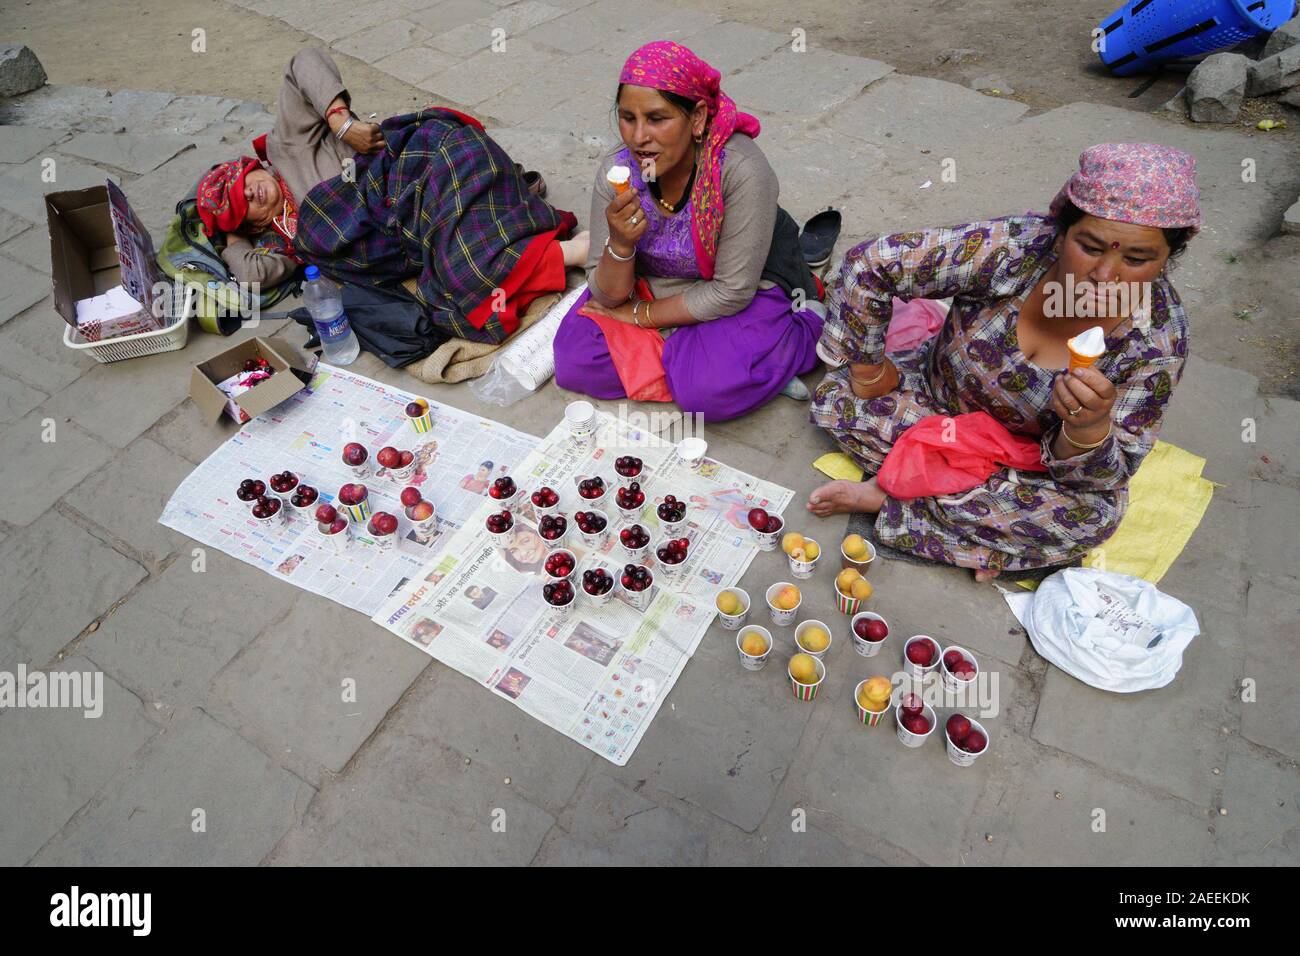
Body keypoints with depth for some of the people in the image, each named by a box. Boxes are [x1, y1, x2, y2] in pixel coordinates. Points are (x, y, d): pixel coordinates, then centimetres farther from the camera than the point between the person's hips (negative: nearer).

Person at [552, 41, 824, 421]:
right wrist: (620, 245, -33)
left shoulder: (741, 171, -29)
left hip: (749, 296, -4)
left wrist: (641, 316, -16)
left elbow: (732, 292, -23)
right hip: (652, 289, 5)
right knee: (573, 362, -13)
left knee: (708, 390, -31)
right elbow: (609, 297, -11)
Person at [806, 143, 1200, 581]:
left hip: (1036, 458, -1)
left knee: (1092, 515, -32)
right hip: (940, 394, 1)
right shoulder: (1013, 247, -28)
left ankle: (889, 495, -19)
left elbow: (1106, 476, -21)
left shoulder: (1160, 339, -24)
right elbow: (871, 263, -24)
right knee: (834, 398, -18)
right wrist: (869, 368, -14)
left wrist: (1088, 428, -45)